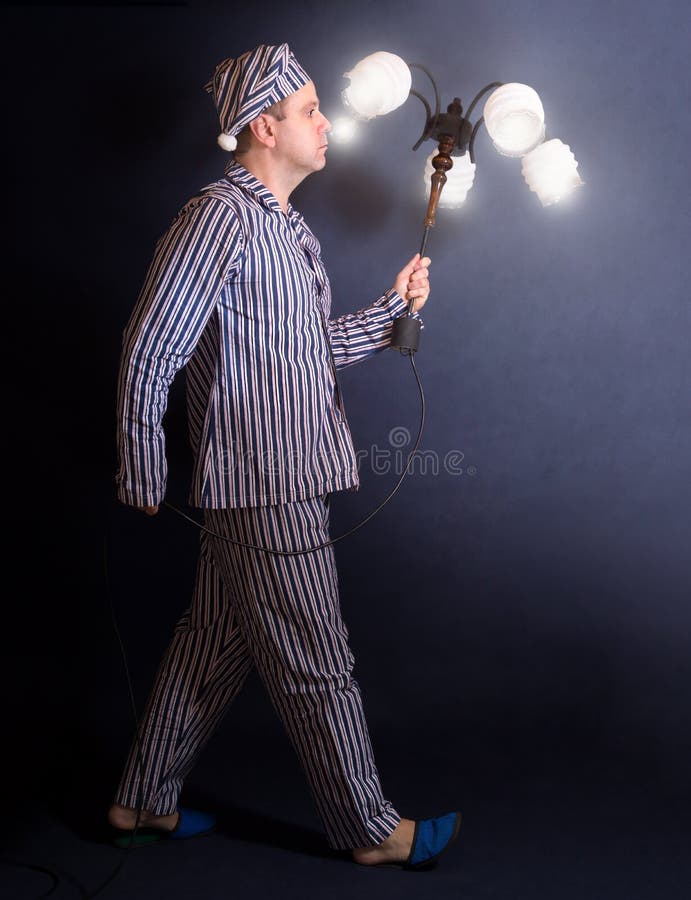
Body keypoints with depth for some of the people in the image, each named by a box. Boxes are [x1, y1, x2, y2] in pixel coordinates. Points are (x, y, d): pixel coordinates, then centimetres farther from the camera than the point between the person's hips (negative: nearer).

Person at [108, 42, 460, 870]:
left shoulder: (285, 227, 16)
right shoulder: (220, 215, -14)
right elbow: (148, 350, -16)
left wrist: (393, 305, 12)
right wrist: (142, 478, -12)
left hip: (282, 481, 10)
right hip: (265, 489, -10)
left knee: (213, 647, 17)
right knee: (316, 670, 3)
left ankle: (143, 803, 31)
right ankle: (369, 830, 20)